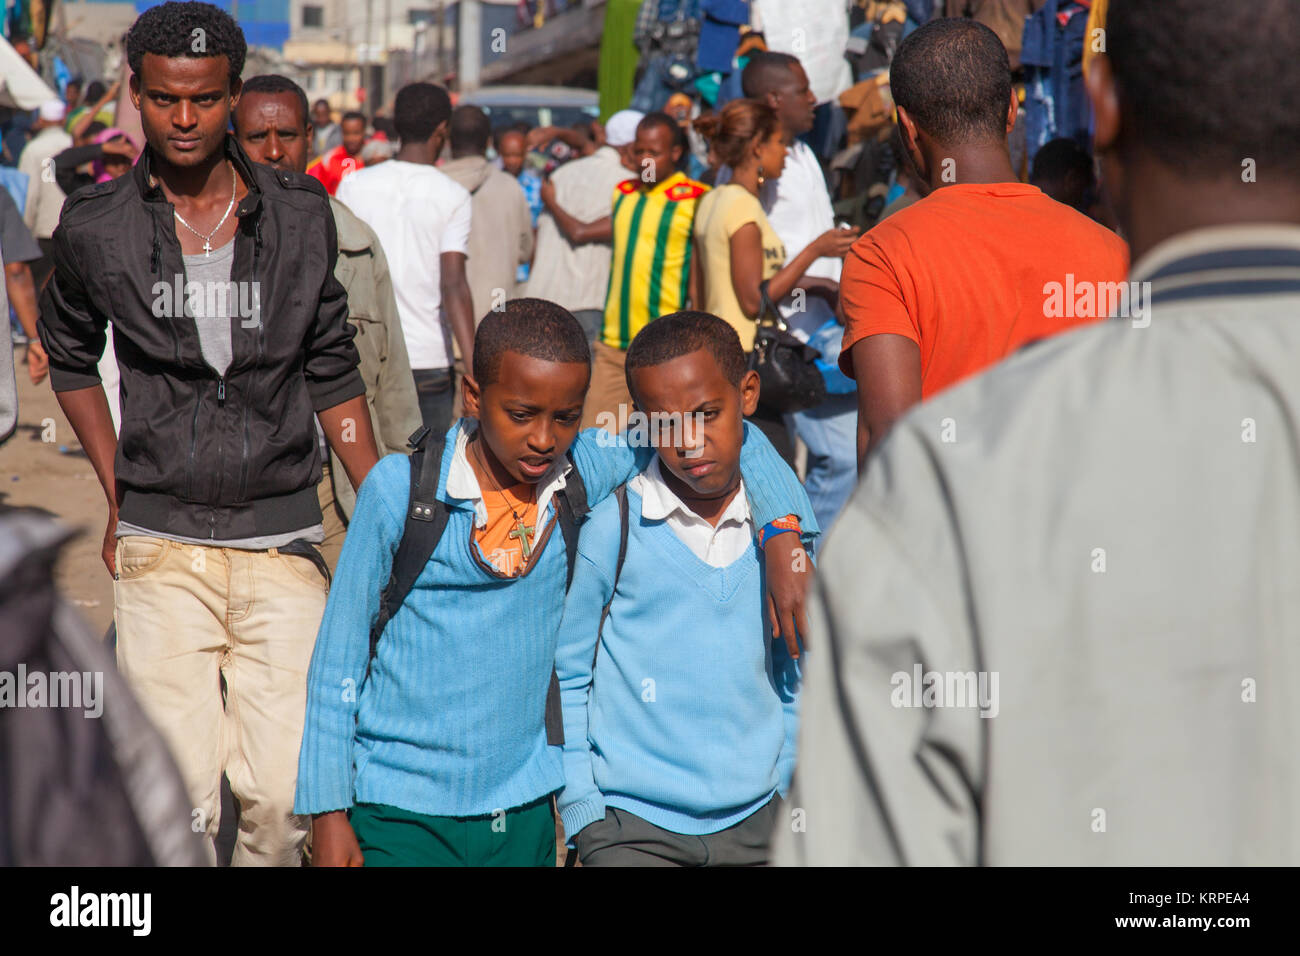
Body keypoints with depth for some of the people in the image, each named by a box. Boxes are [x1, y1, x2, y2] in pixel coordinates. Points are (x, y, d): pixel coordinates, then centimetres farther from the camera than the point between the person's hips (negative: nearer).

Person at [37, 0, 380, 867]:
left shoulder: (301, 215, 3)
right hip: (161, 545, -1)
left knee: (285, 796, -5)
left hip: (283, 541, 1)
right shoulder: (98, 229, 0)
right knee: (179, 801, -5)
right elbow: (70, 356, 18)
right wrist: (117, 496, 12)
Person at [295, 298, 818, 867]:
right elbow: (339, 649, -2)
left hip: (524, 812, 3)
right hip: (403, 814, -3)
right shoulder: (400, 489, -9)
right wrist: (328, 811, -2)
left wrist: (783, 532, -7)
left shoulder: (585, 473, -3)